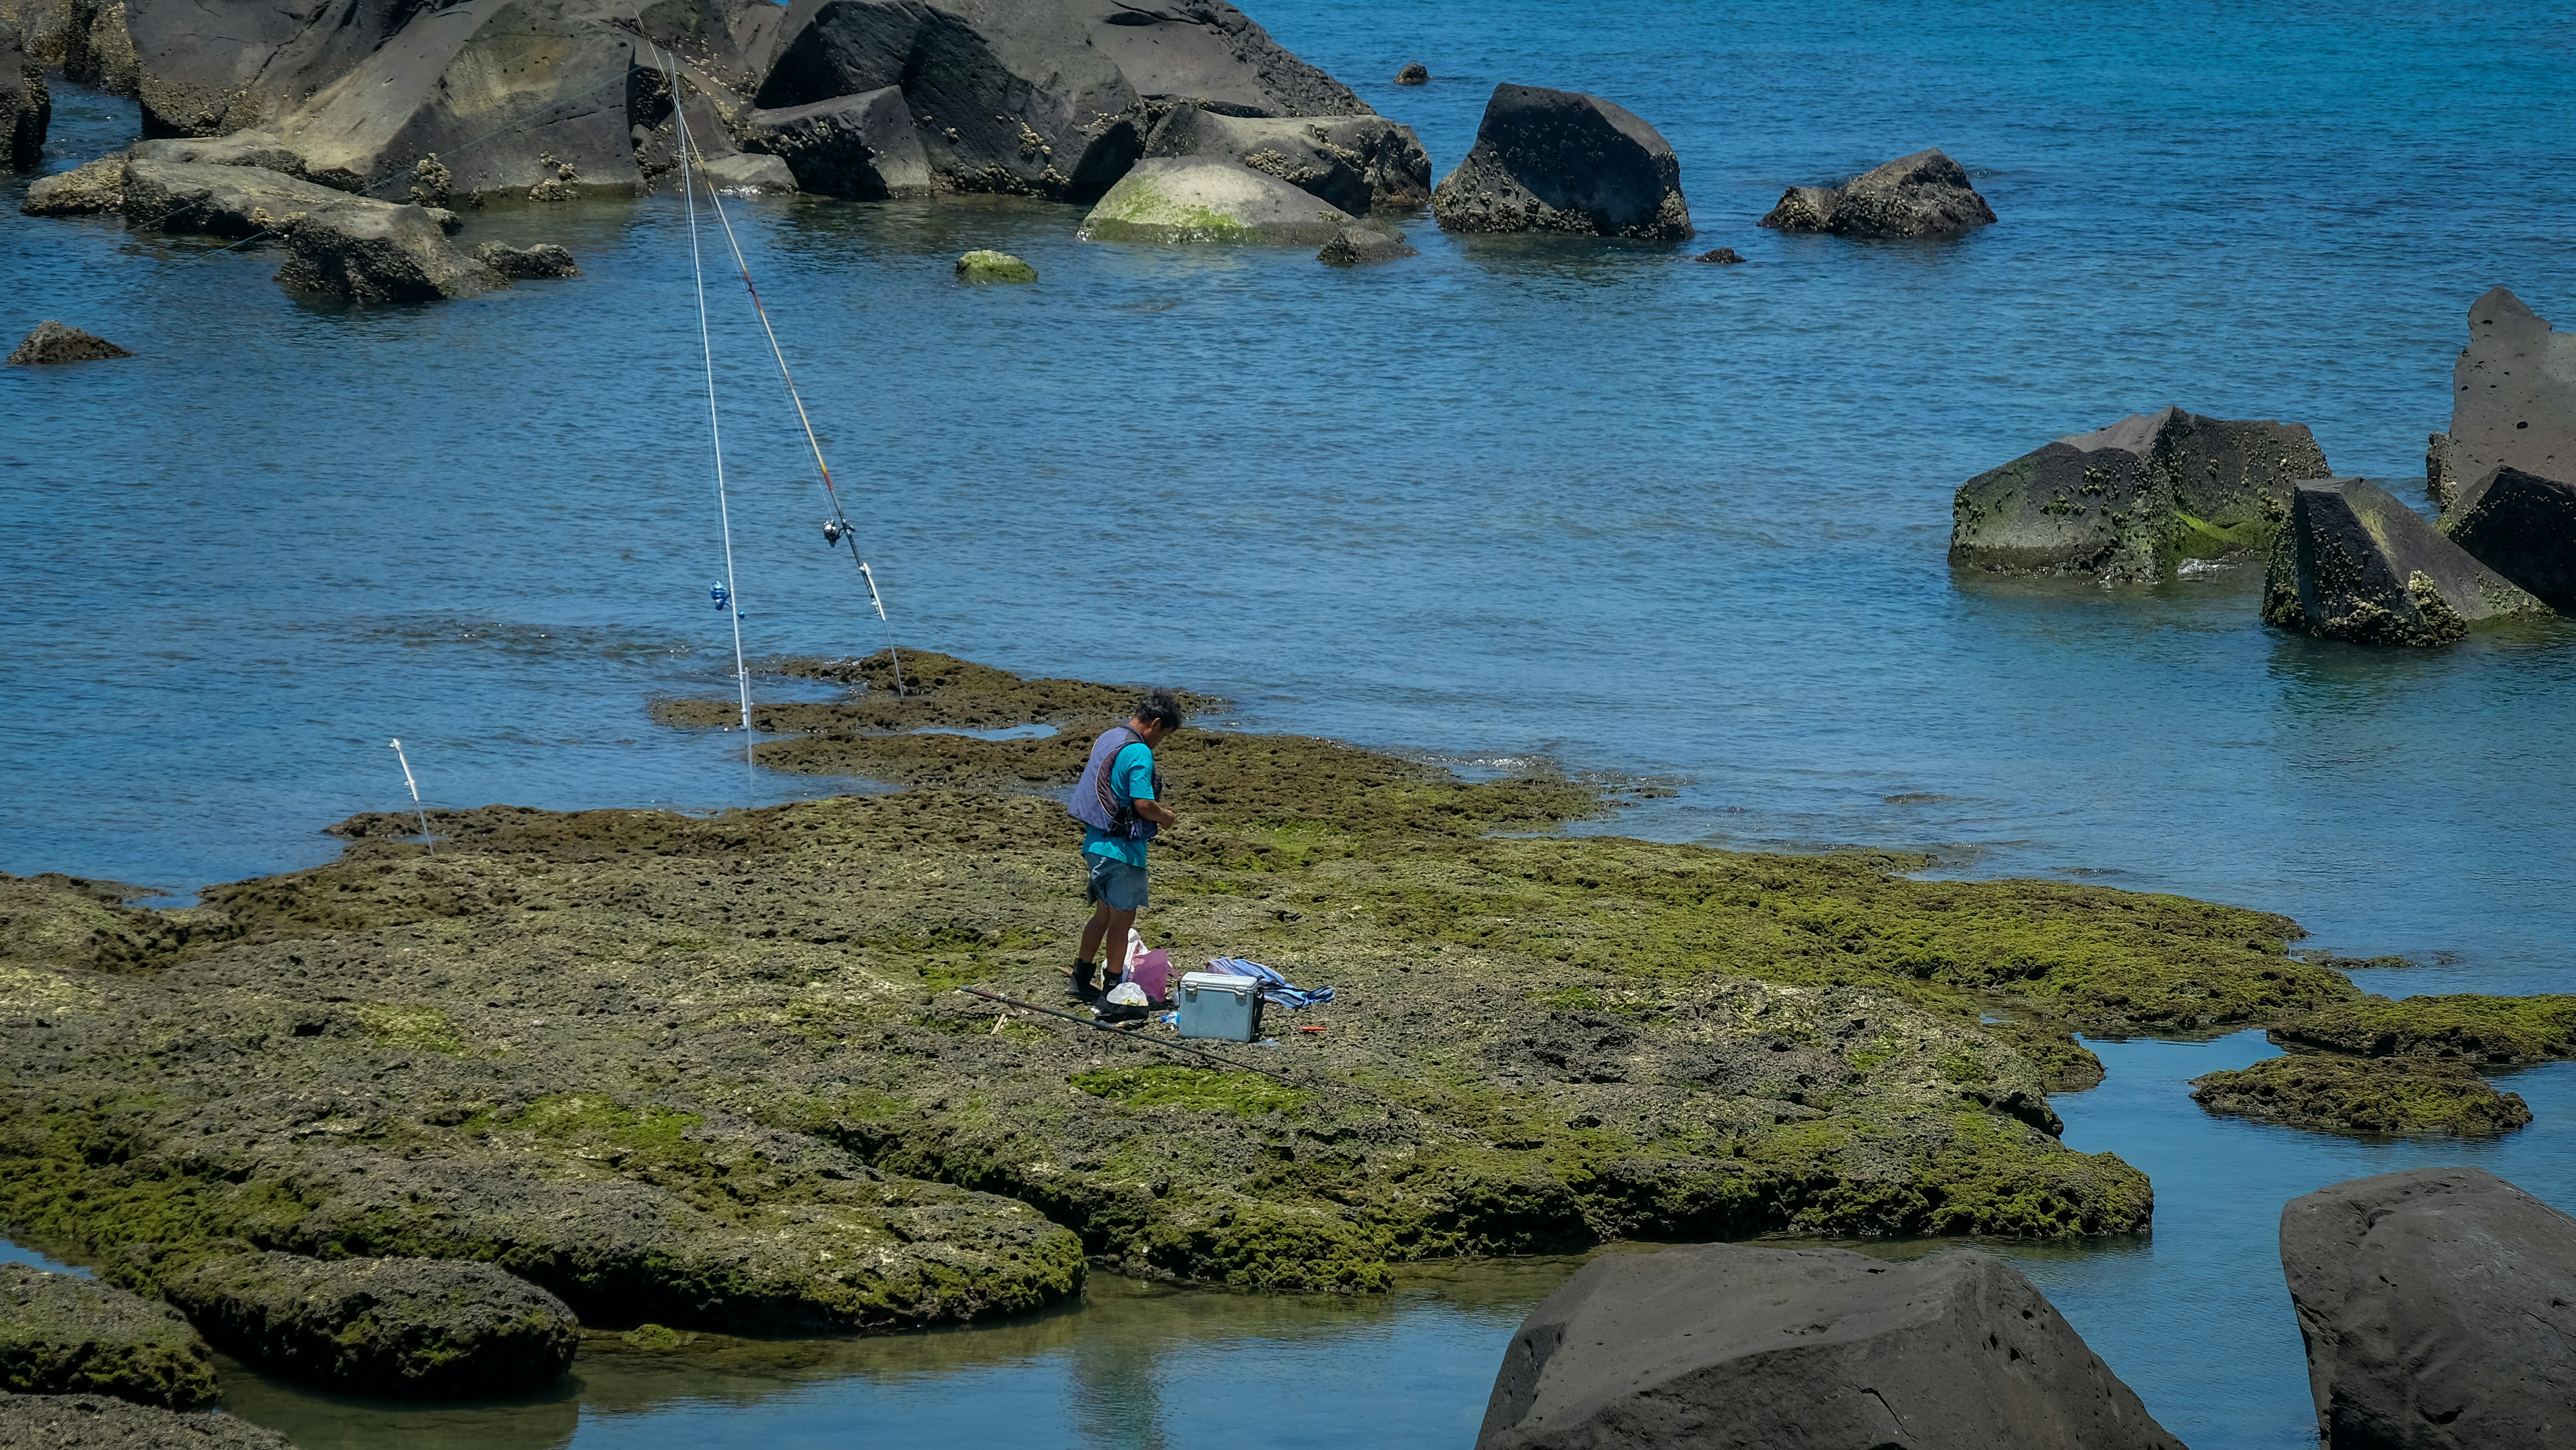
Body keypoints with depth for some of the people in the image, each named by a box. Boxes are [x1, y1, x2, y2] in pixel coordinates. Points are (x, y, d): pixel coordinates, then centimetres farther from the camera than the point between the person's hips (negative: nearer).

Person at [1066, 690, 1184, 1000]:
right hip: (1122, 847, -9)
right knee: (1123, 917, 2)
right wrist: (1166, 817, -4)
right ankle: (1113, 991, 7)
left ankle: (1081, 980, 27)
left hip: (1097, 843, 9)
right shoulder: (1138, 753, -19)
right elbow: (1143, 805, -24)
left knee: (1105, 912, 20)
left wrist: (1155, 809, 17)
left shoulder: (1108, 738, 10)